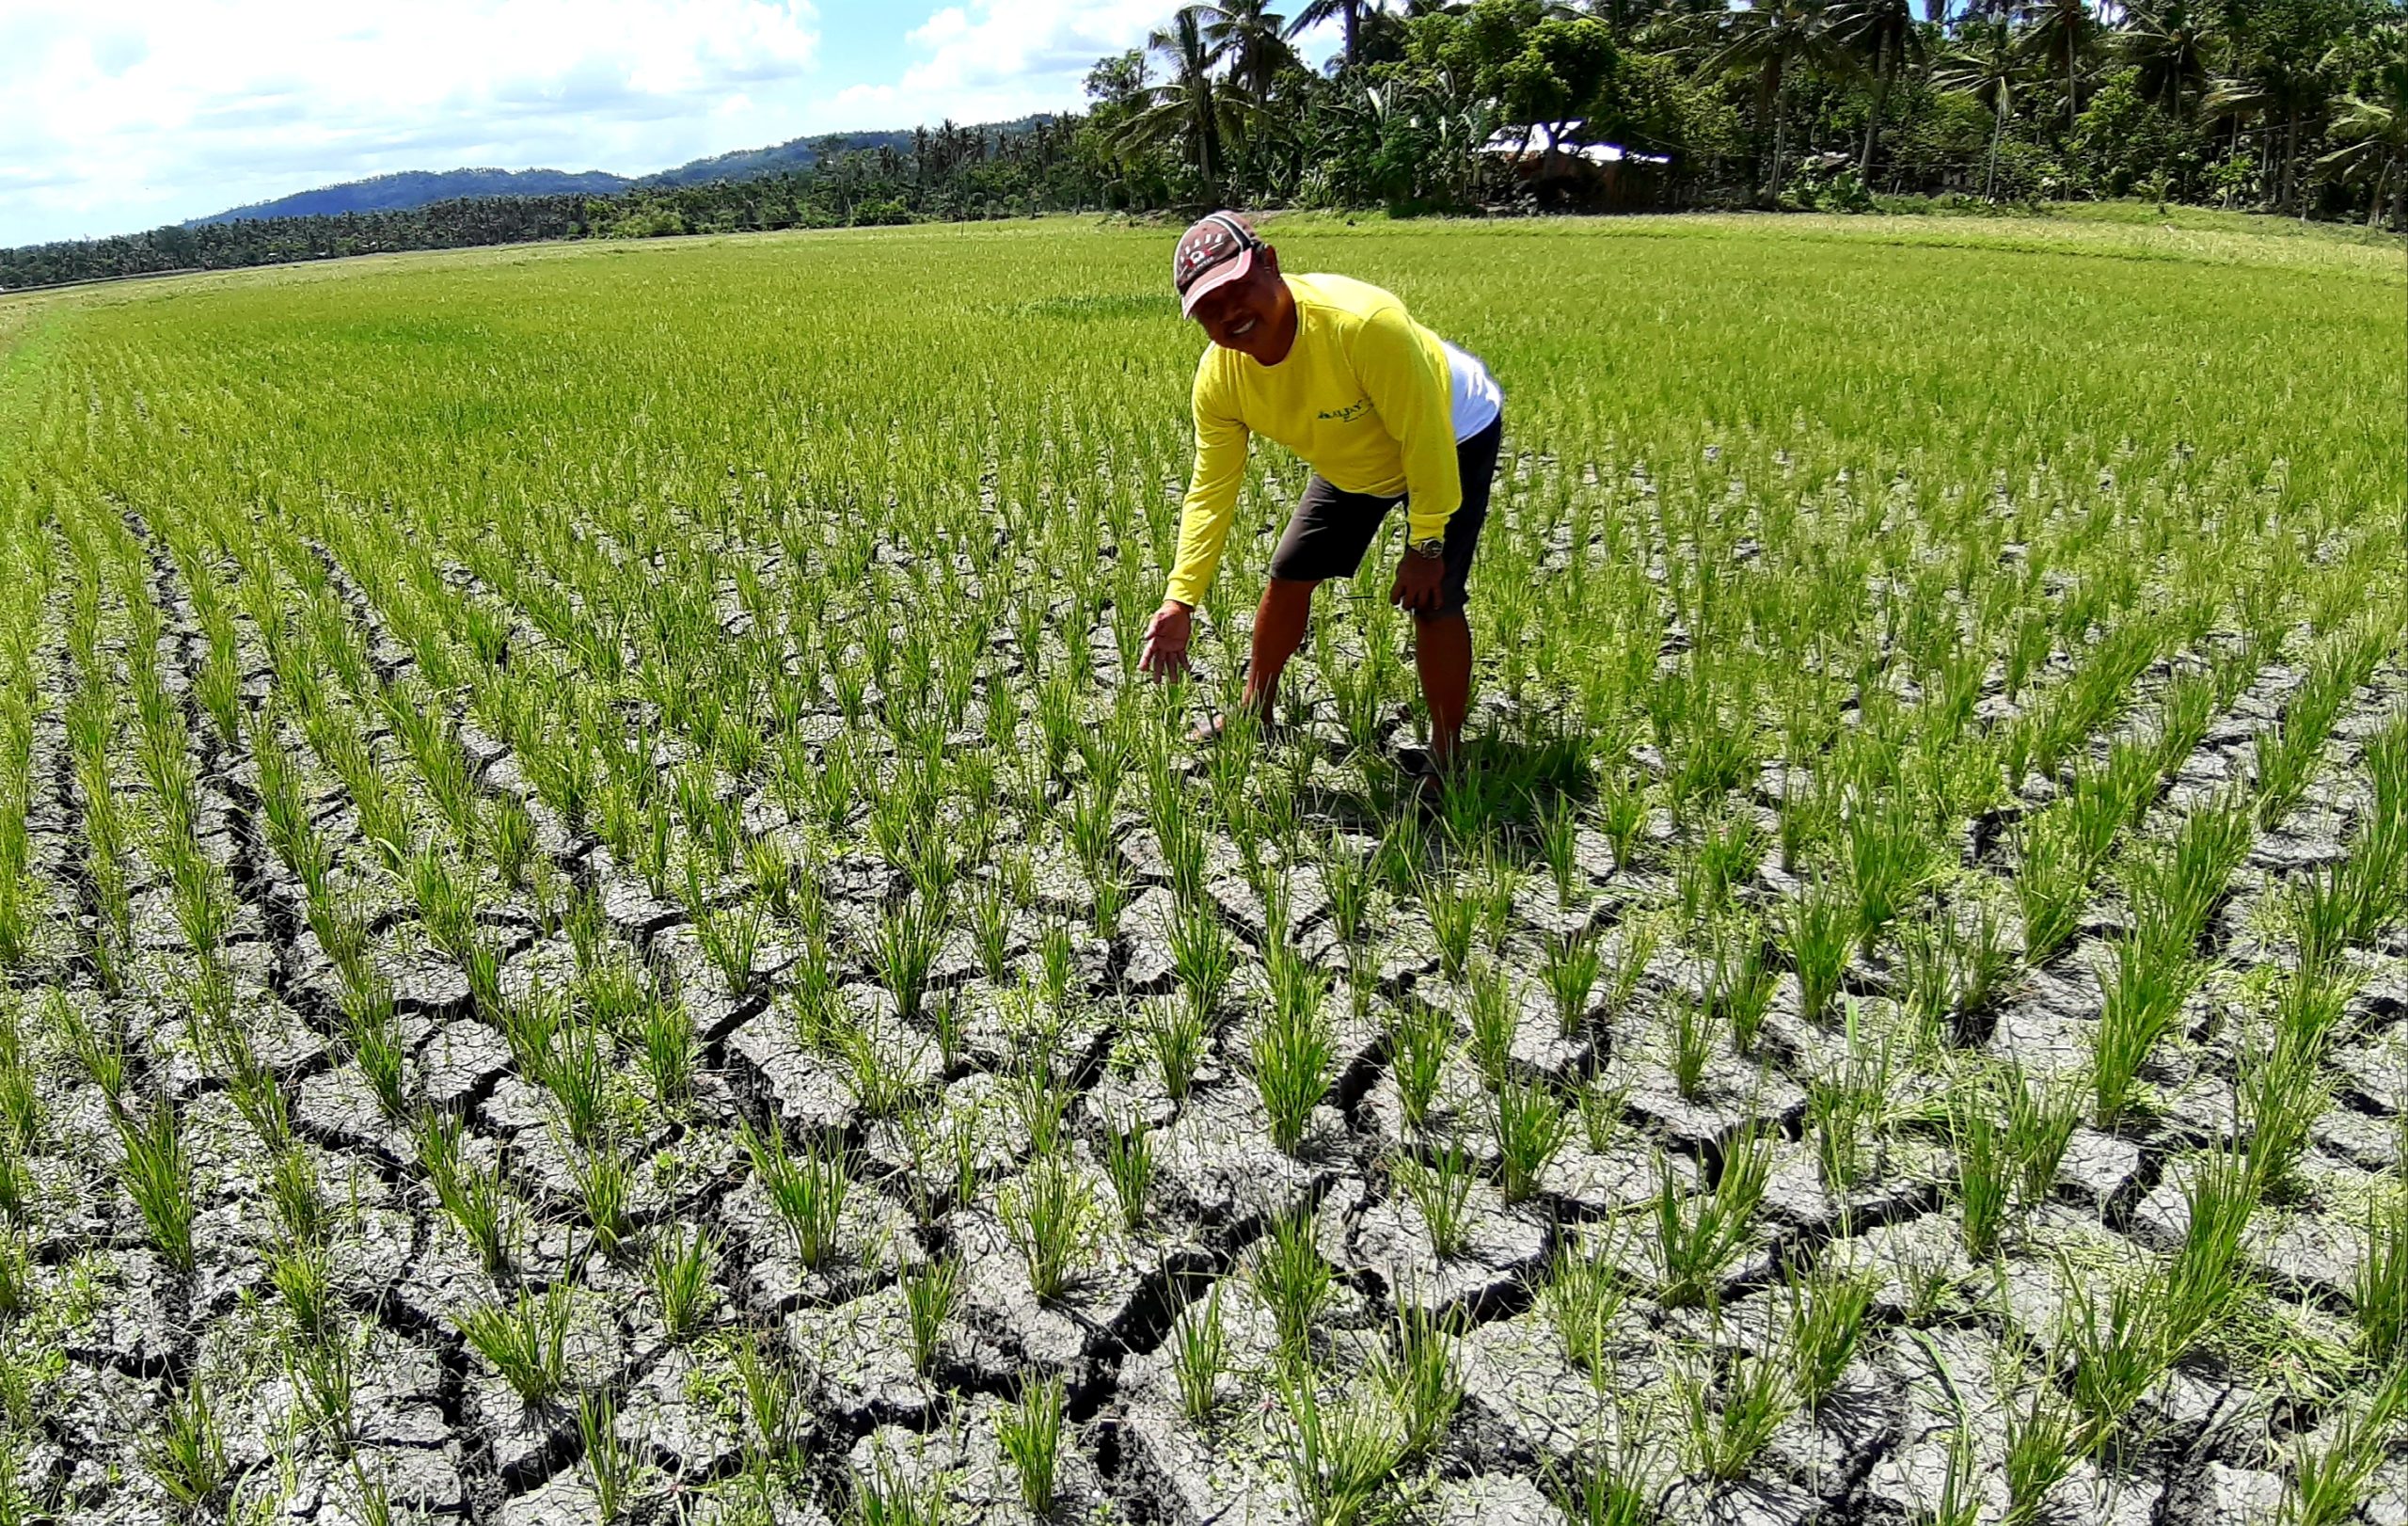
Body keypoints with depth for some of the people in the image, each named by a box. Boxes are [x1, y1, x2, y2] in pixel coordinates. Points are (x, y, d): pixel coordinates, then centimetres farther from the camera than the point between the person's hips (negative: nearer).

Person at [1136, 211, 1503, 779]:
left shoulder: (1362, 322, -41)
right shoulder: (1218, 378, -23)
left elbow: (1425, 437, -31)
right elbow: (1210, 493, -15)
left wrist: (1426, 547, -25)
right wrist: (1180, 600, -21)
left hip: (1452, 439, -6)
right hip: (1354, 462, 6)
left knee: (1432, 599, -16)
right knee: (1289, 575, 9)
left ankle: (1447, 759, 0)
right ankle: (1254, 714, 31)